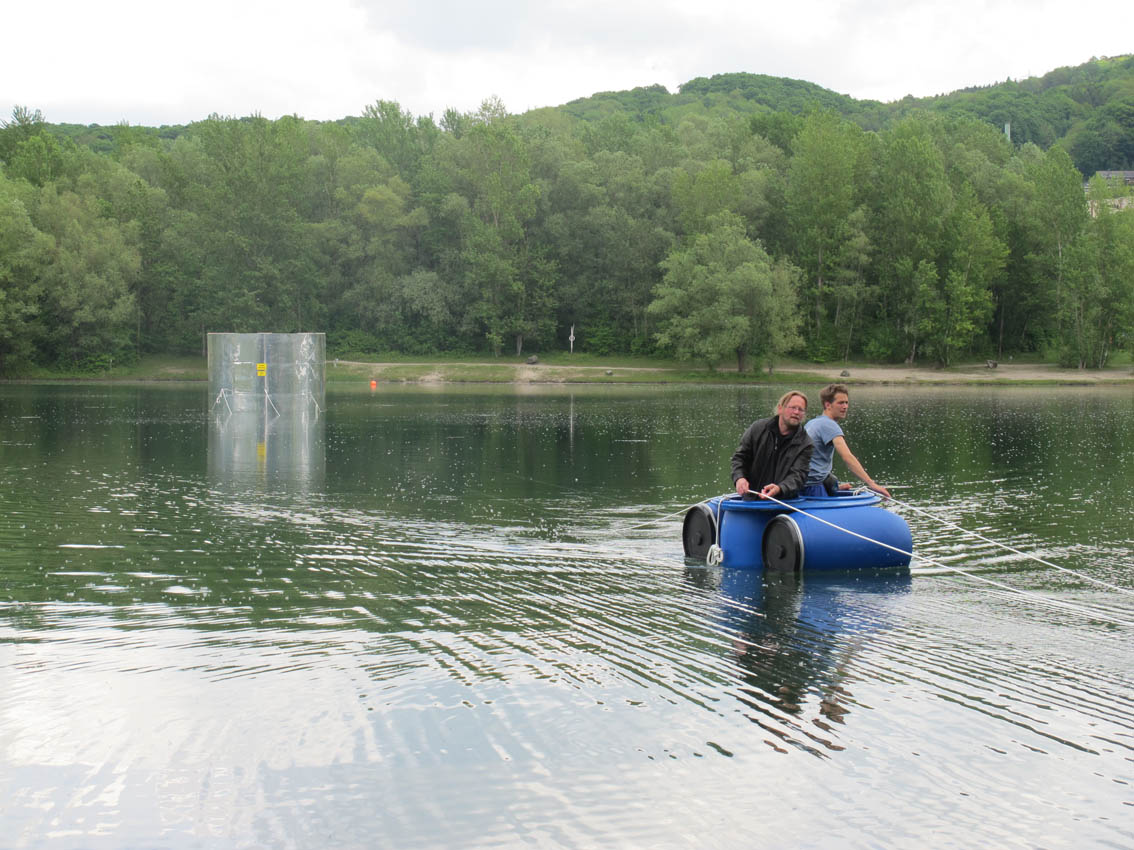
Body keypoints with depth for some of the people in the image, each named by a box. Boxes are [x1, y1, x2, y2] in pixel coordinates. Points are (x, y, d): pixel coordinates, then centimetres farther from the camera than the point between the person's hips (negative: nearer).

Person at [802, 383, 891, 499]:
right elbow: (847, 457, -25)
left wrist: (834, 486, 23)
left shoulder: (811, 423, 19)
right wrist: (871, 483, -30)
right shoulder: (829, 425, -13)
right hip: (813, 486, -10)